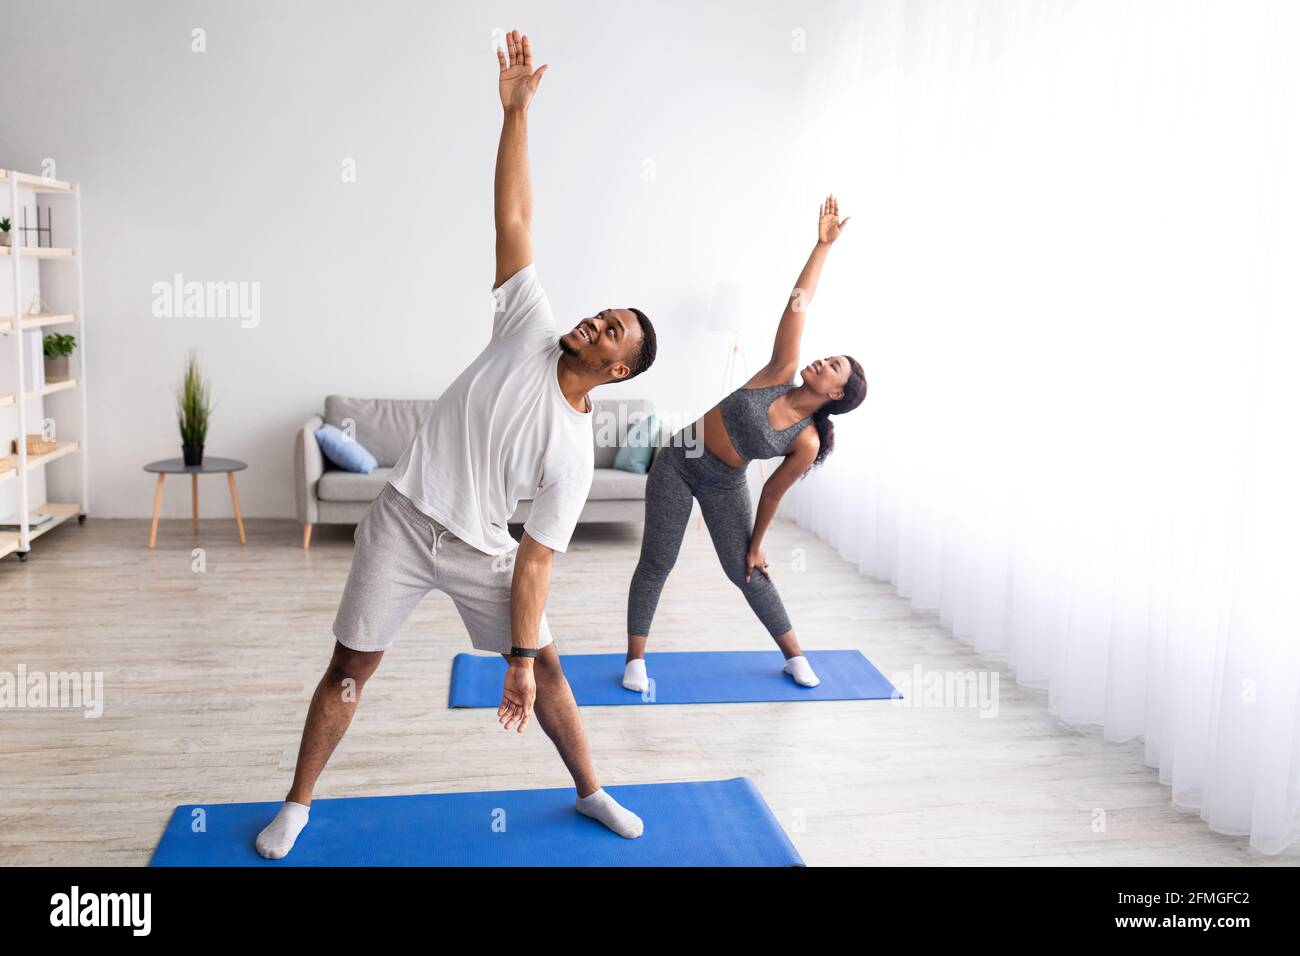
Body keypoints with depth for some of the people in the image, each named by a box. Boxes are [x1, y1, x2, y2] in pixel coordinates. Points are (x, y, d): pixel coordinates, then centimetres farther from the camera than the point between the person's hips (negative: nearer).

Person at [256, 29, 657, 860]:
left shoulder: (573, 454, -10)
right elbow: (513, 217, -10)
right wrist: (517, 108, -15)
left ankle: (592, 791, 29)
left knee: (549, 671, 6)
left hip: (479, 548, 0)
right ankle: (297, 805, 25)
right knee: (350, 669, 5)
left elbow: (534, 560, -10)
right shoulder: (532, 329, -8)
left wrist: (520, 657, -15)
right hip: (402, 521, 0)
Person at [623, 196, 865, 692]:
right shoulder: (781, 373, -13)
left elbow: (773, 493, -3)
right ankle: (635, 660, 11)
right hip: (679, 462, 1)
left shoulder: (806, 443, -14)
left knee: (747, 573, 4)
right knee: (656, 563, -1)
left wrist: (756, 544, 3)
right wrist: (823, 244, -11)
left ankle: (795, 657, 24)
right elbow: (798, 304, -15)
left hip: (723, 486, 0)